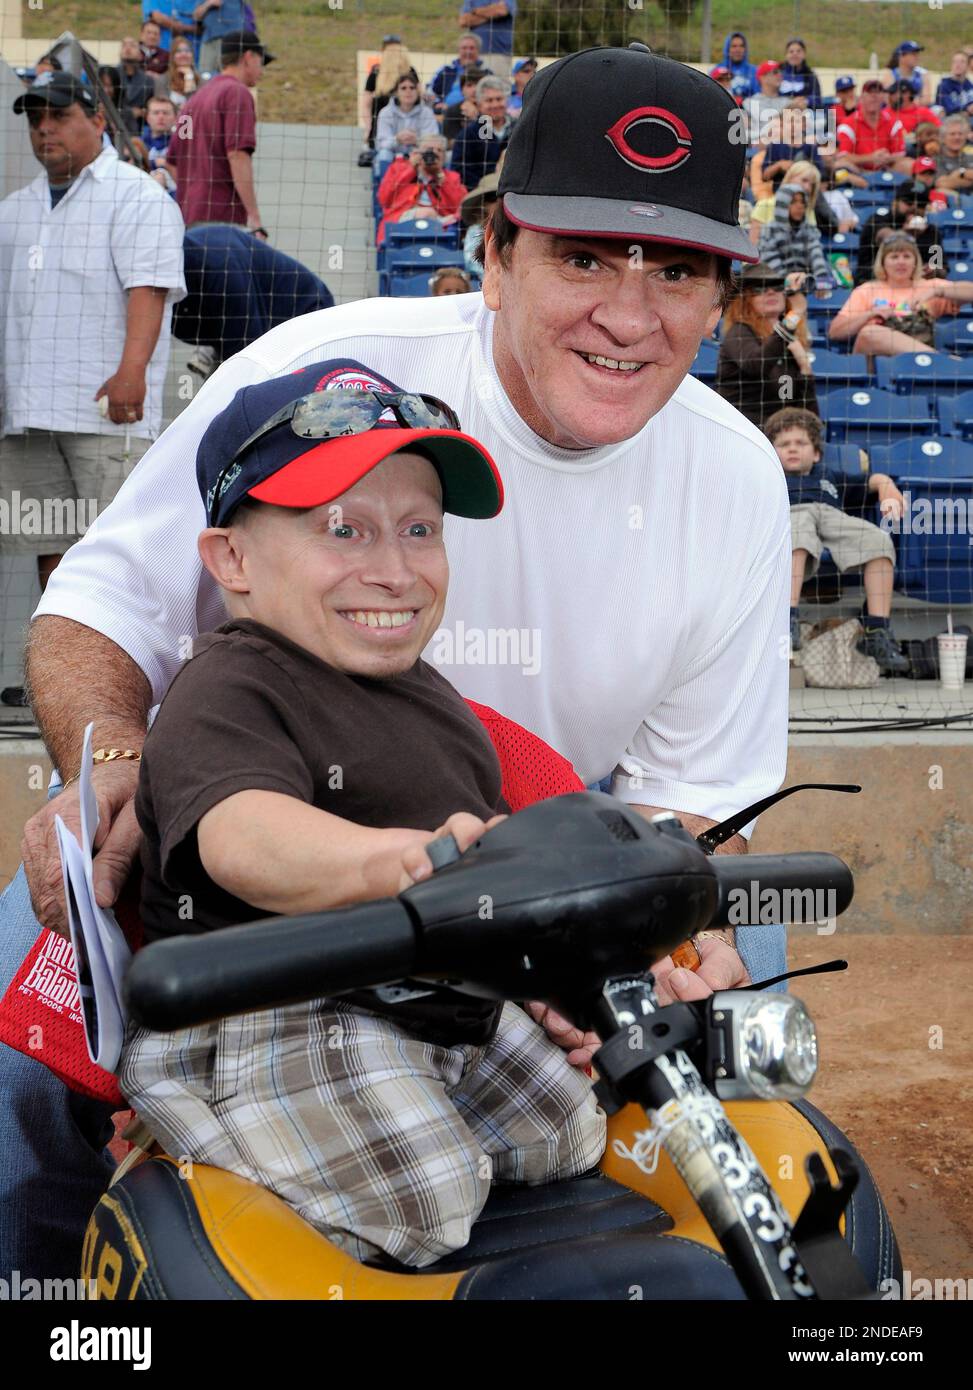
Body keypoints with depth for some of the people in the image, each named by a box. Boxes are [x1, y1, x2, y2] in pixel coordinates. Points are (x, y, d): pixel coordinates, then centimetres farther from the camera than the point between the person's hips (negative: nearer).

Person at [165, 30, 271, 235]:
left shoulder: (195, 97, 20)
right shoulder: (238, 92, -5)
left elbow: (173, 163, 22)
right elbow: (237, 155, -17)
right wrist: (254, 217, -20)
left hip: (189, 218, 9)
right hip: (222, 218, -9)